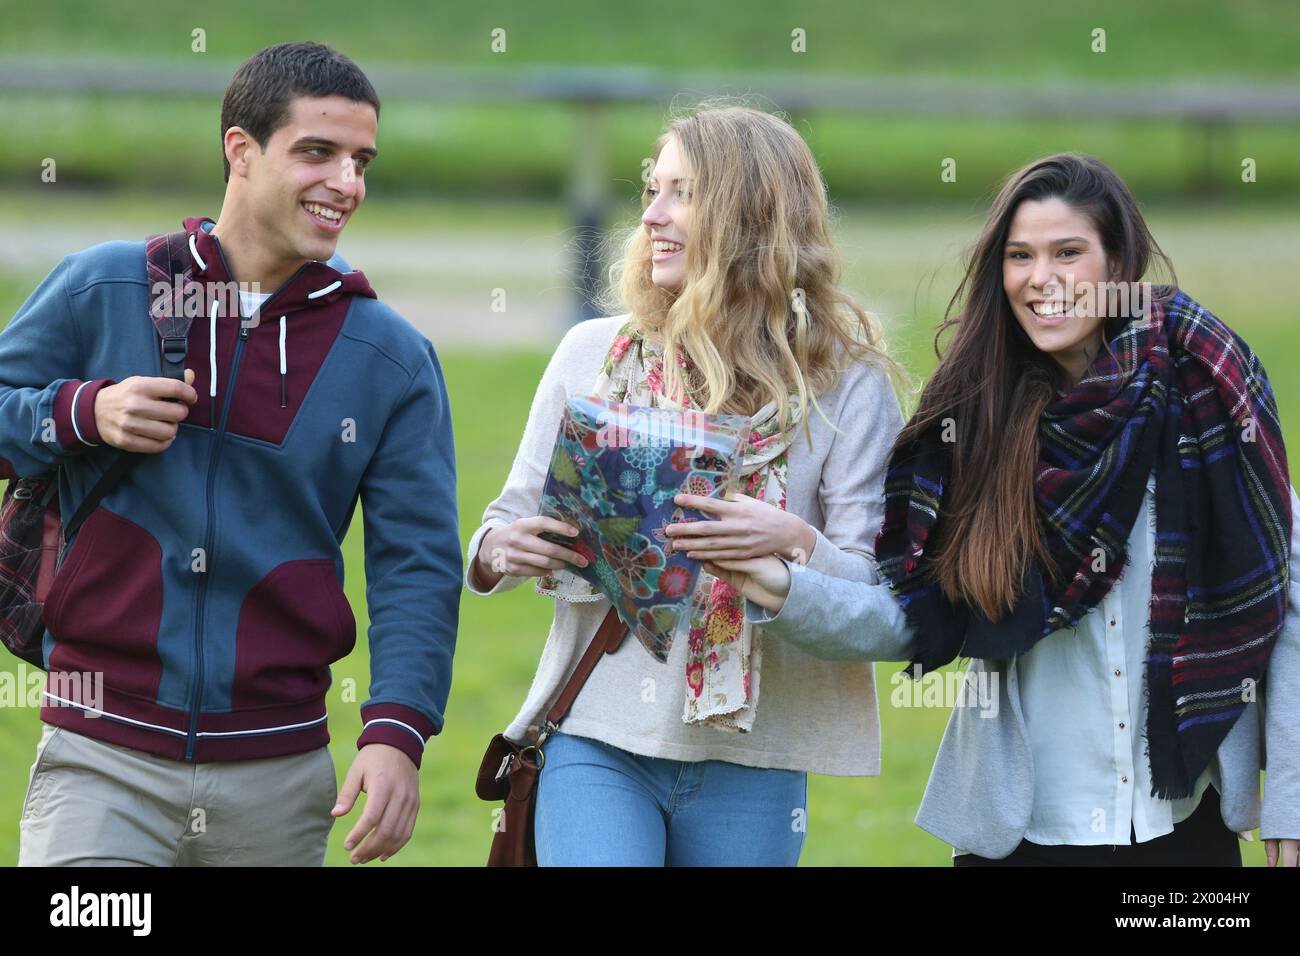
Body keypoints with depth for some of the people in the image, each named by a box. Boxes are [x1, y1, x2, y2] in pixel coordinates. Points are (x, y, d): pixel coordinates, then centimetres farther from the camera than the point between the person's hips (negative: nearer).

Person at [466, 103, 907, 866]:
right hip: (595, 738, 1)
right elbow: (513, 516, 13)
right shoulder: (593, 355, 7)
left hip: (749, 760, 0)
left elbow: (879, 598, -4)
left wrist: (797, 546, -24)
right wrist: (501, 551, -10)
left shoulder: (847, 385, 0)